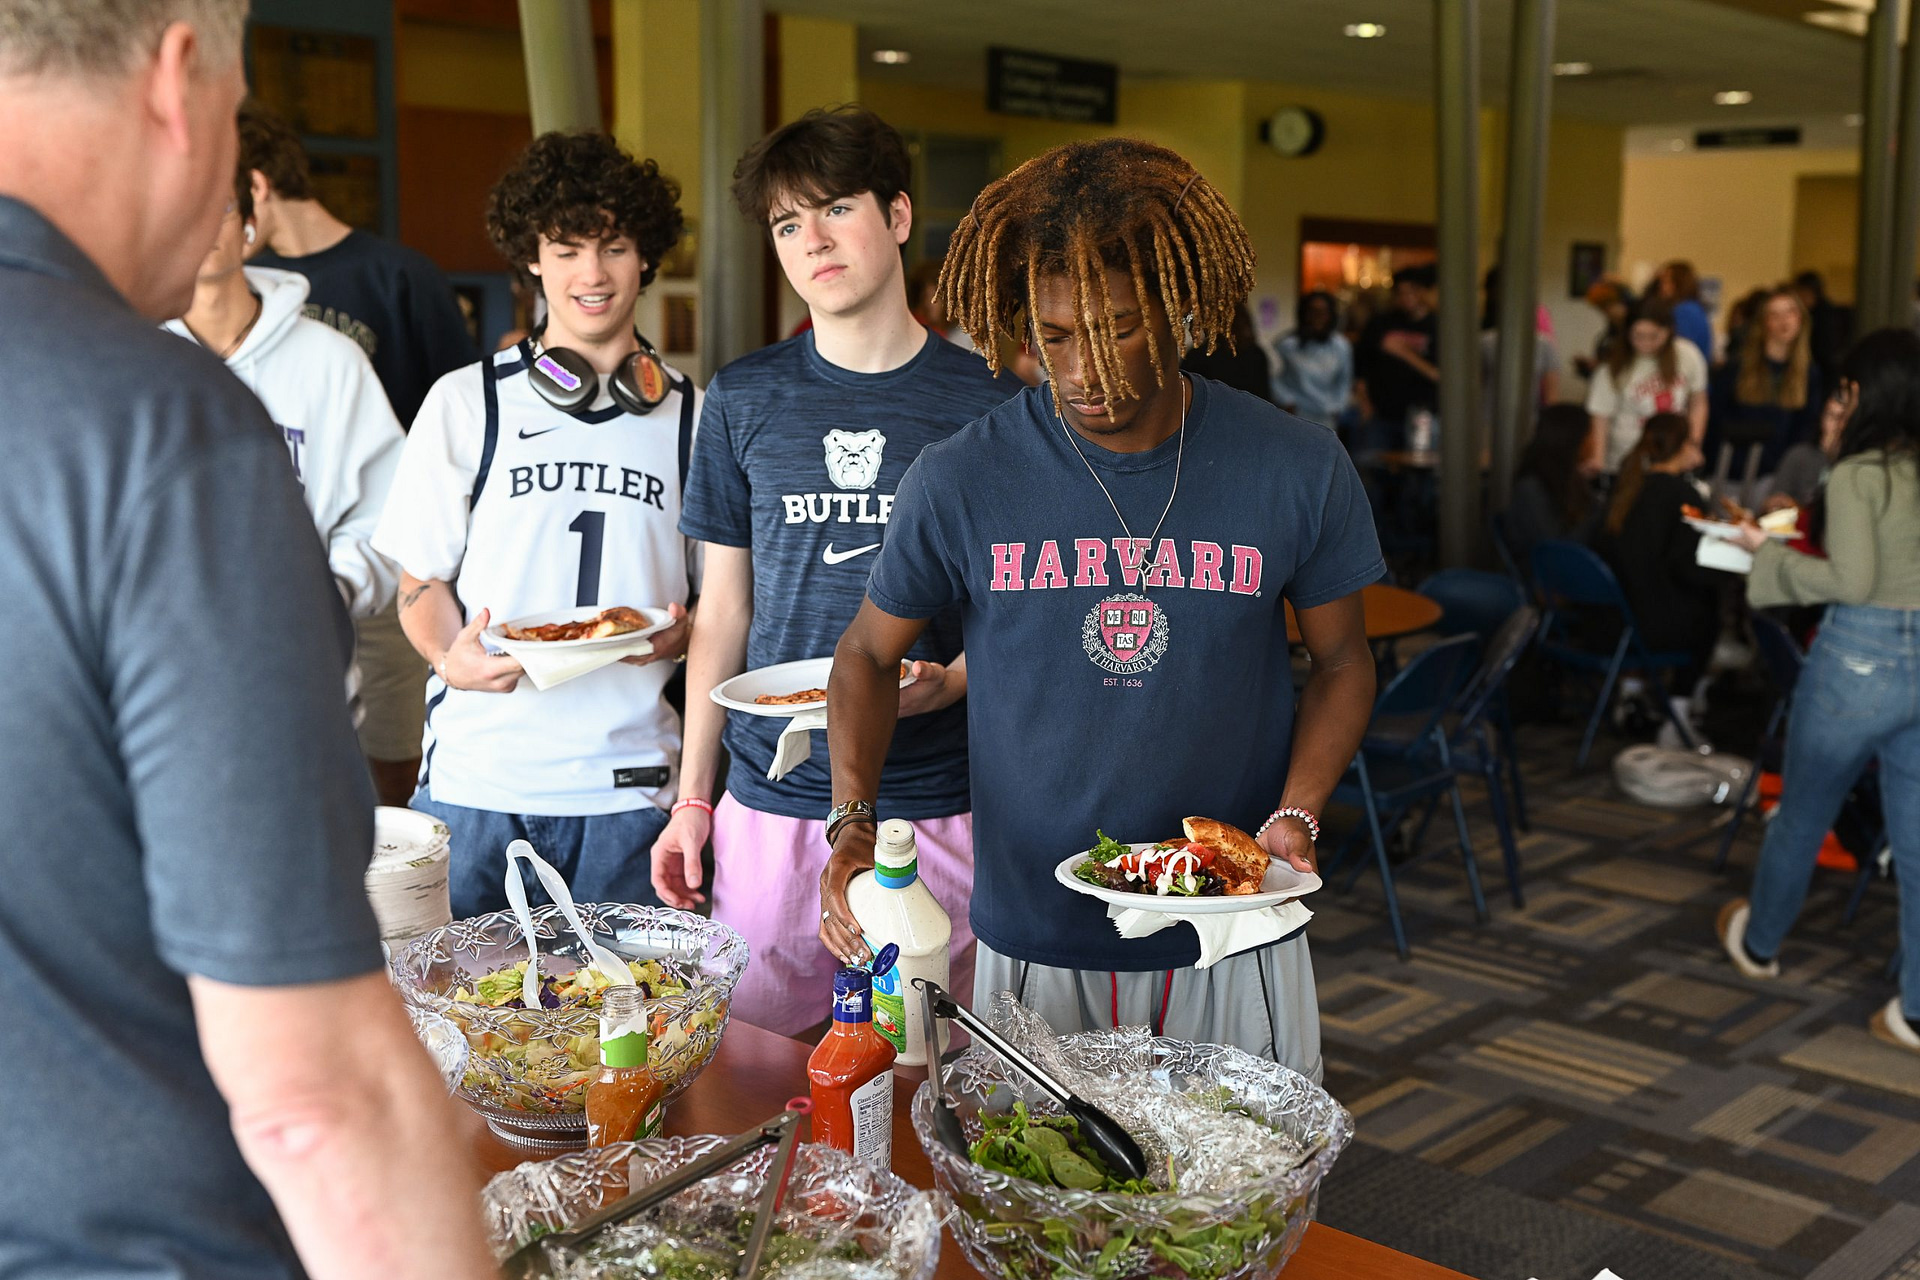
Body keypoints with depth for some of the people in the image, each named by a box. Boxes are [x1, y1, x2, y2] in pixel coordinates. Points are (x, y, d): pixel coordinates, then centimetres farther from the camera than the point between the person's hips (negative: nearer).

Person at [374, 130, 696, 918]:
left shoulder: (692, 417, 8)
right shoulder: (466, 402, 5)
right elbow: (421, 582, 8)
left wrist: (683, 635, -8)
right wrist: (451, 656, -13)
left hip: (627, 786, 1)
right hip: (477, 777, 0)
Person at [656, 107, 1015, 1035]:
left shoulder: (985, 400, 1)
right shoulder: (742, 400, 6)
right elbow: (722, 611, 10)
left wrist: (951, 681, -15)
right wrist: (692, 795, 6)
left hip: (936, 806, -1)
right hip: (771, 799, 2)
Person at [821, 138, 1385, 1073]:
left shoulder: (1299, 470, -7)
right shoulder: (960, 481, -10)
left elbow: (1341, 661, 6)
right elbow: (870, 653, 3)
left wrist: (1297, 812, -10)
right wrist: (853, 818, -12)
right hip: (1033, 947, 0)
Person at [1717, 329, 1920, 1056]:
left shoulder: (1859, 475, -15)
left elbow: (1852, 582, -19)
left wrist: (1769, 553, -6)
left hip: (1862, 659, -5)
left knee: (1802, 816, 17)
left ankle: (1759, 943, 39)